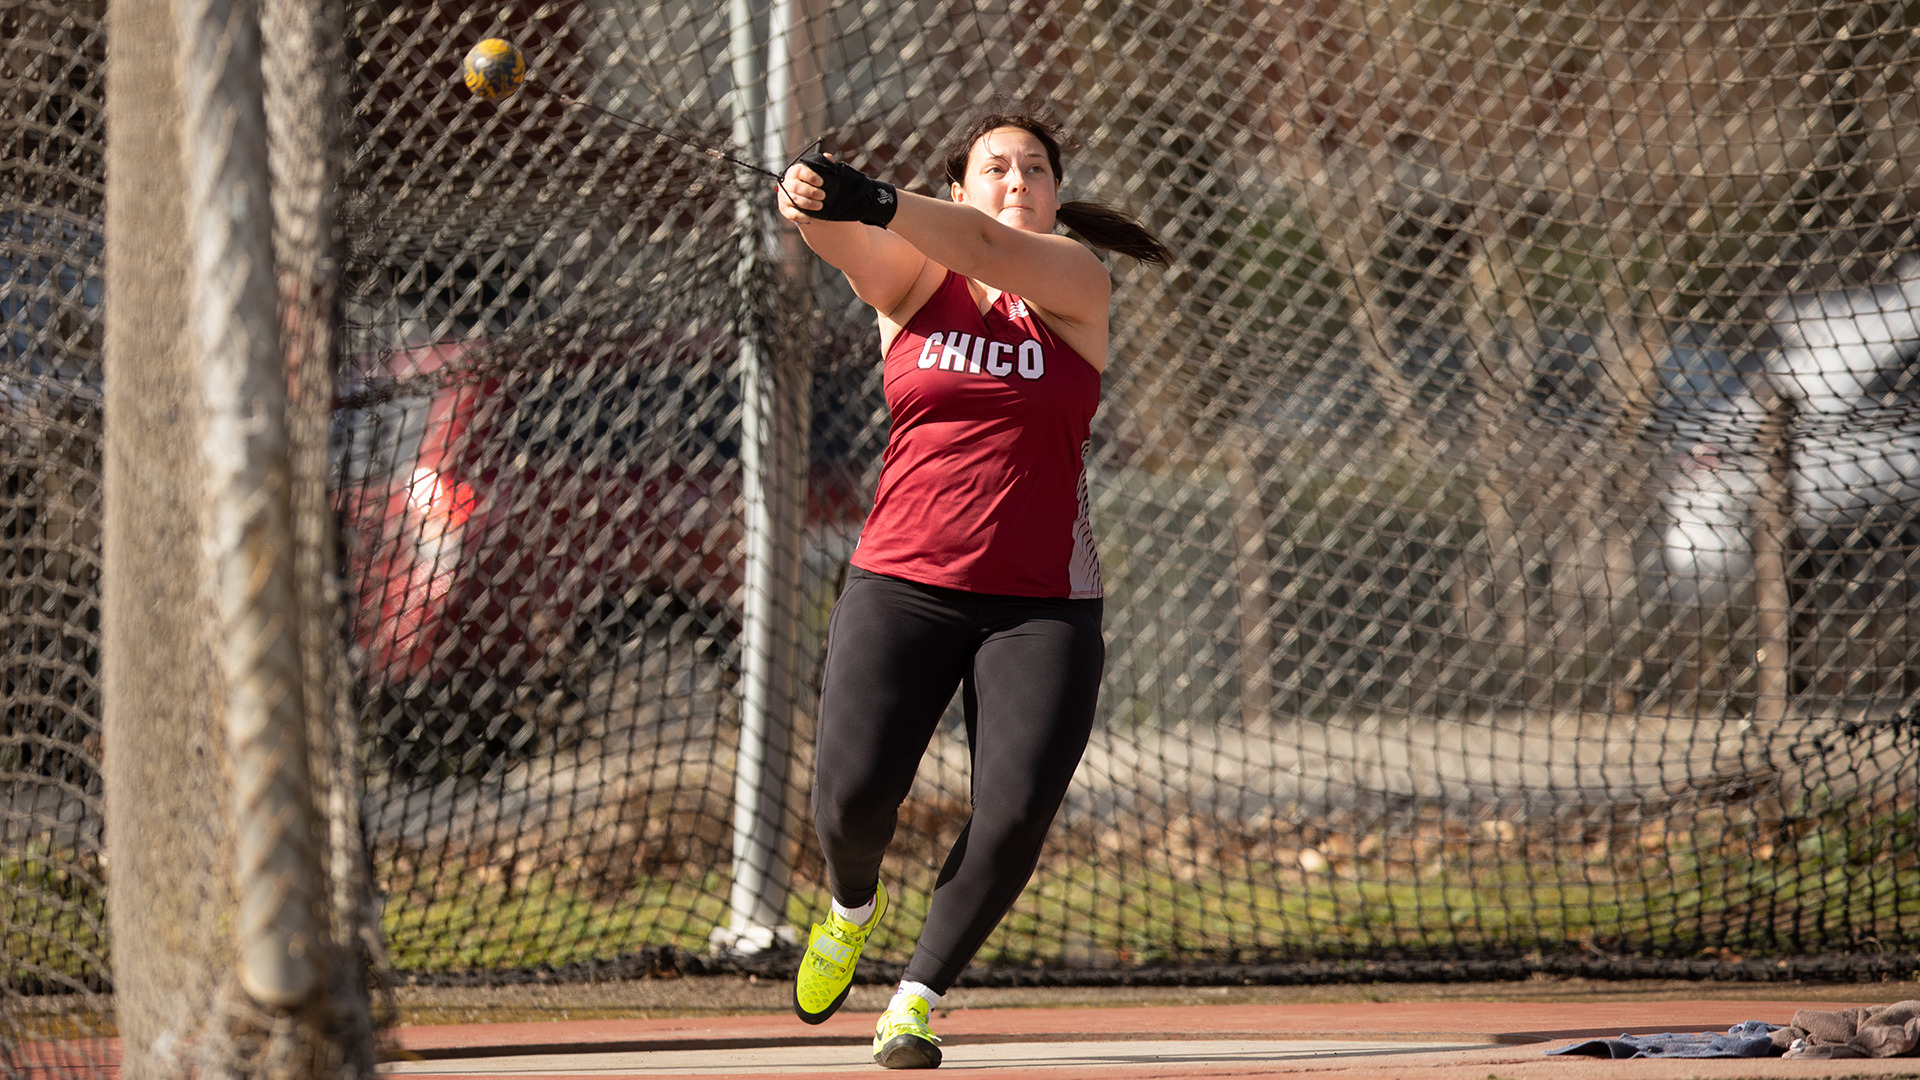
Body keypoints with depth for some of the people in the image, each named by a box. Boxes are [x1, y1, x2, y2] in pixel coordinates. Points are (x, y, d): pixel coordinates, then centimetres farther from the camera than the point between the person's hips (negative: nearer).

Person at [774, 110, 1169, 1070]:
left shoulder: (1075, 283, 1)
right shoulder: (911, 280, 5)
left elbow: (988, 248, -20)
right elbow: (849, 243, -17)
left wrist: (875, 203, -38)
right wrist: (813, 202, -42)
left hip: (1040, 602, 0)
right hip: (903, 584, 0)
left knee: (1016, 809, -13)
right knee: (851, 790, -14)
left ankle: (917, 997, 5)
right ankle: (853, 905, 22)